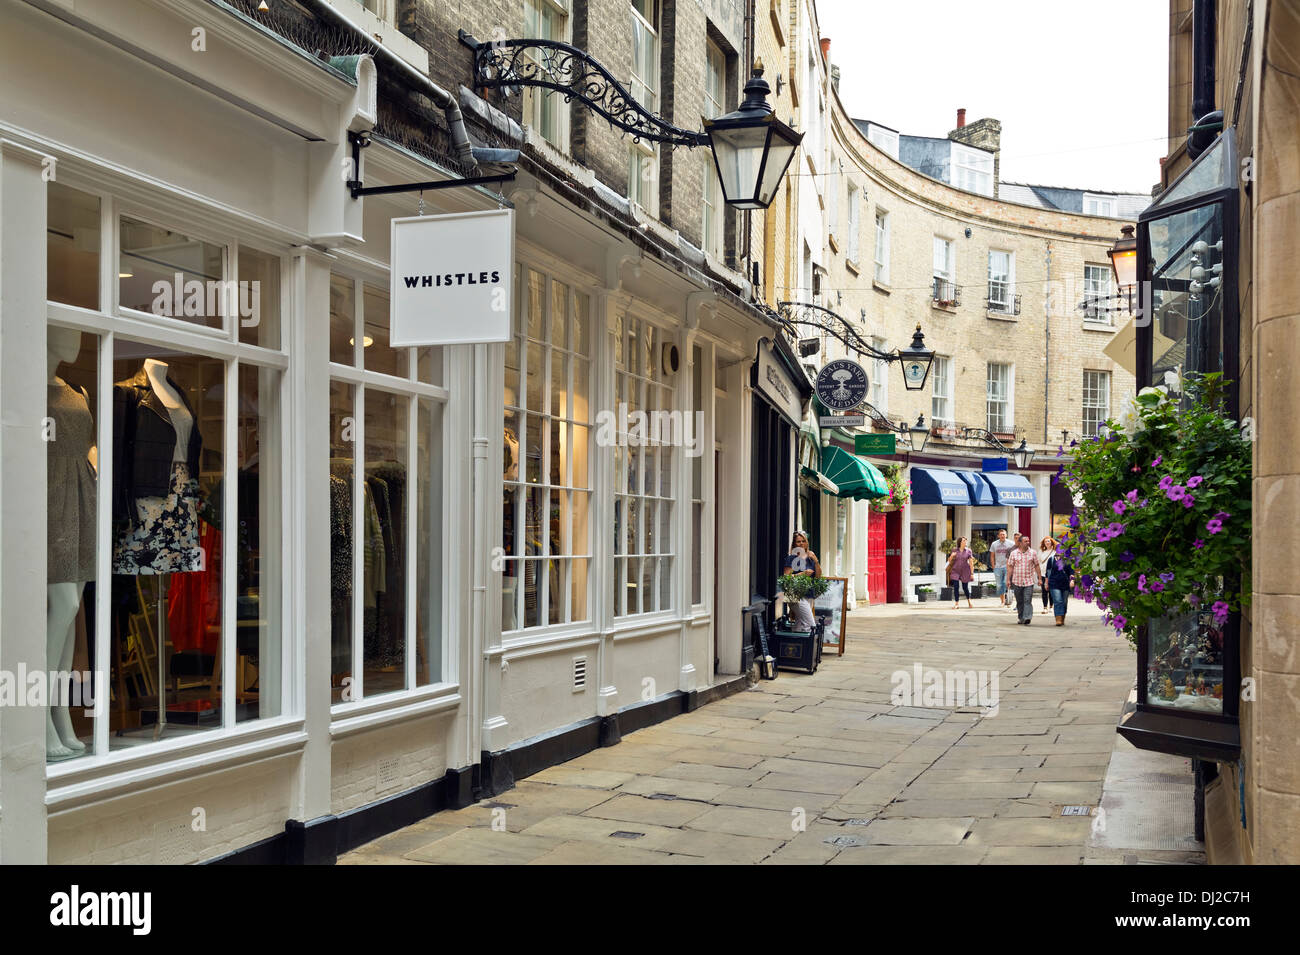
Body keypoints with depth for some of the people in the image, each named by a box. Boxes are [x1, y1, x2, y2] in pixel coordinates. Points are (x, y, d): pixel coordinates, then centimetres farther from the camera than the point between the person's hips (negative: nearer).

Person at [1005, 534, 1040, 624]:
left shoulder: (1033, 552, 3)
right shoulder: (1013, 553, 3)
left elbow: (1036, 566, 8)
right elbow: (1010, 567, 5)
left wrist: (1039, 578, 6)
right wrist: (1008, 579, 0)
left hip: (1029, 581, -1)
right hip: (1017, 581, 1)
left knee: (1027, 600, -13)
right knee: (1019, 601, 9)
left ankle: (1027, 617, -20)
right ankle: (1021, 618, 20)